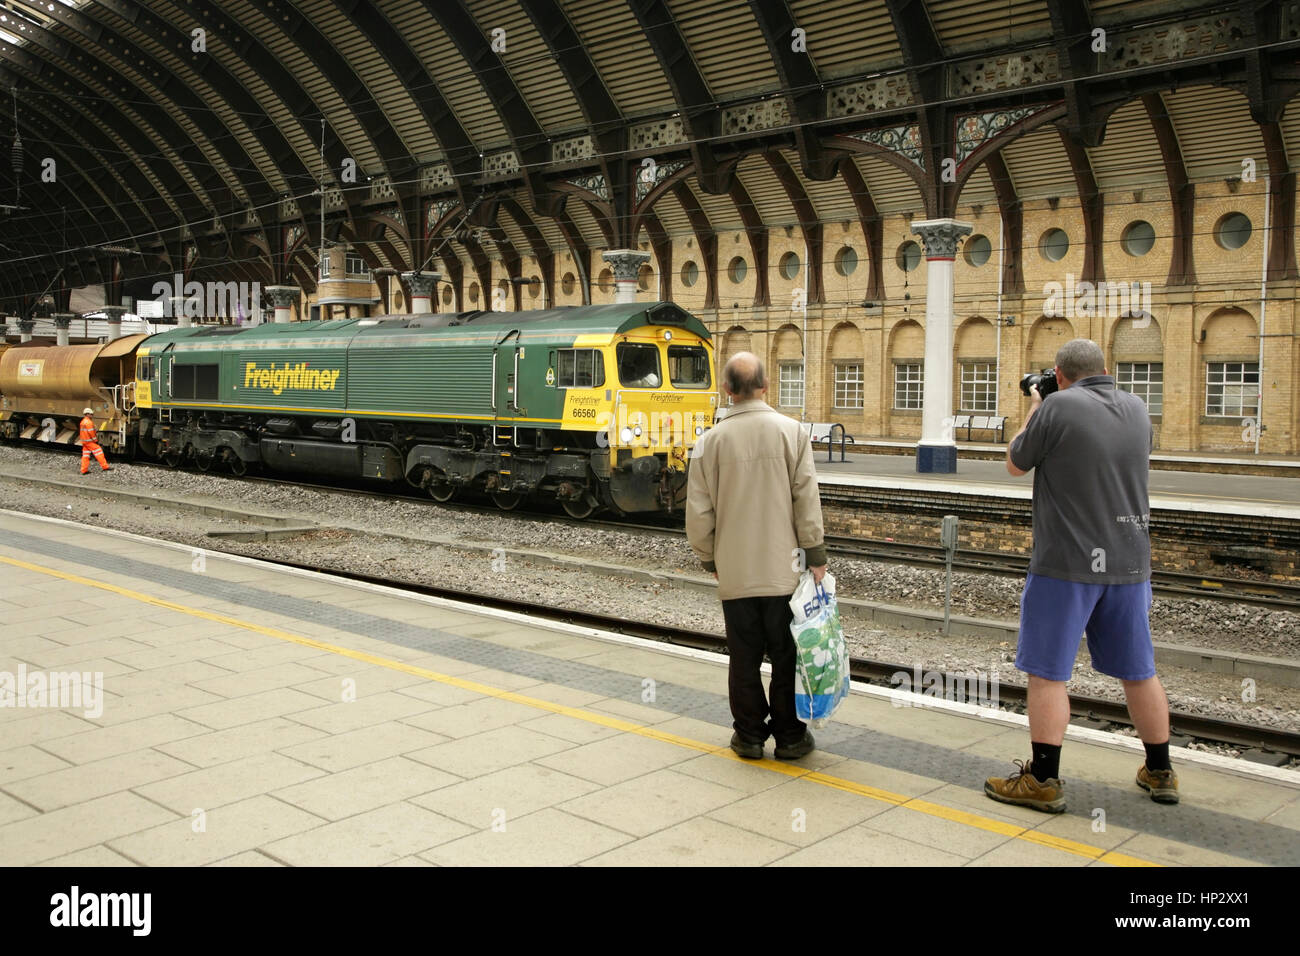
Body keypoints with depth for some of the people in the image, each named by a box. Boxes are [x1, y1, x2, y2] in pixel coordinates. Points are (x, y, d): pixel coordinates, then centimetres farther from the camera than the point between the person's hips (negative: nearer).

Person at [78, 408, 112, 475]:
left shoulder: (83, 422, 17)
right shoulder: (88, 422, -15)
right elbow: (91, 432, -19)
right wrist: (95, 440, -12)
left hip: (84, 441, 10)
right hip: (90, 441, -10)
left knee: (85, 455, 9)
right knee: (98, 452, -6)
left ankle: (84, 470, 8)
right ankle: (104, 467, -7)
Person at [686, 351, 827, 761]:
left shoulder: (711, 440, -3)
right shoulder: (790, 431, -6)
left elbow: (698, 510, 0)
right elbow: (807, 498, -7)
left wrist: (709, 558, 14)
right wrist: (816, 554, 0)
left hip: (735, 570, 1)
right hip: (783, 567, -1)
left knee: (744, 655, 10)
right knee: (786, 653, 9)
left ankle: (749, 734, 18)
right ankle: (790, 735, 16)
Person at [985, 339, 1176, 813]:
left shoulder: (1058, 407, -13)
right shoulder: (1136, 408, 5)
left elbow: (1015, 464, -1)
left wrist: (1033, 412, 15)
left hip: (1067, 563, -6)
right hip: (1128, 562, 6)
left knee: (1047, 671, 2)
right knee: (1139, 670, 16)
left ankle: (1043, 781, 4)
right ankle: (1160, 774, 27)